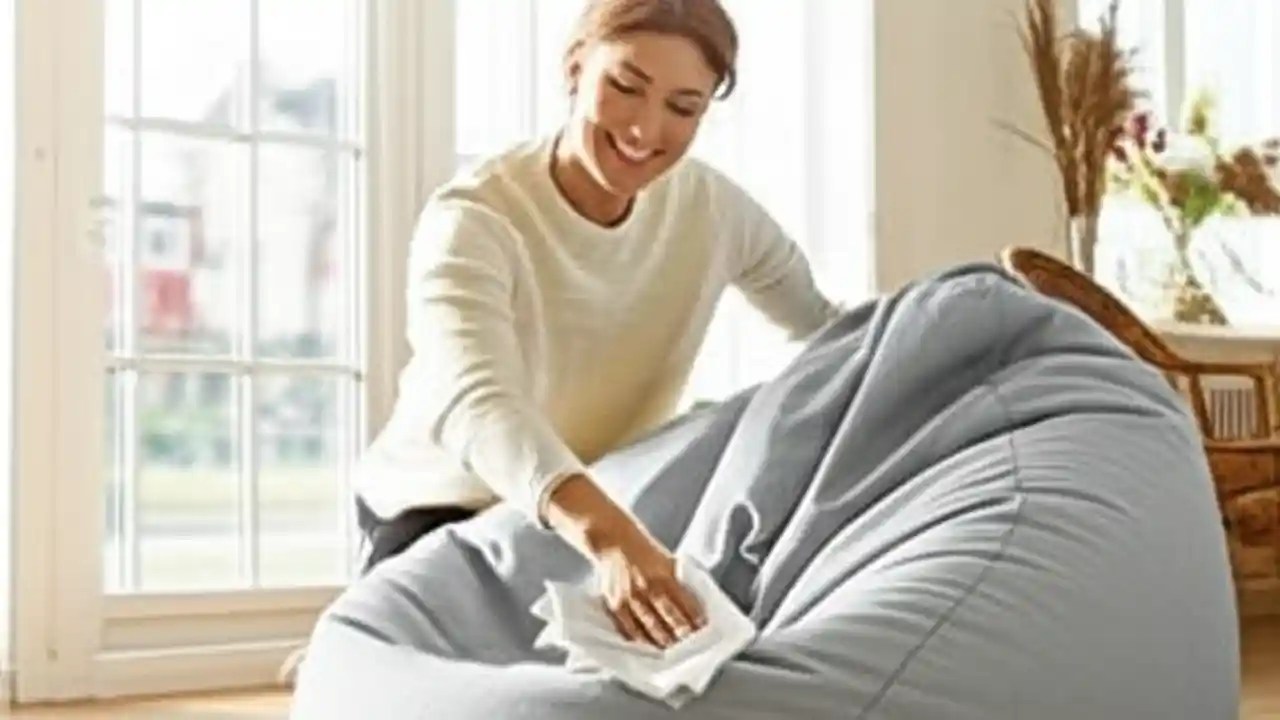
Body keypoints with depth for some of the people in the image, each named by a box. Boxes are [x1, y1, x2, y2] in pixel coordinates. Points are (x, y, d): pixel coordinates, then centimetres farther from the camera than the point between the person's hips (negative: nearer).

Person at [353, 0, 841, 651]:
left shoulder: (714, 208, -13)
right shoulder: (471, 222, -29)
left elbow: (824, 327, 6)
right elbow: (477, 404, -49)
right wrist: (606, 536, -66)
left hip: (617, 510, 4)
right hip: (446, 507, -4)